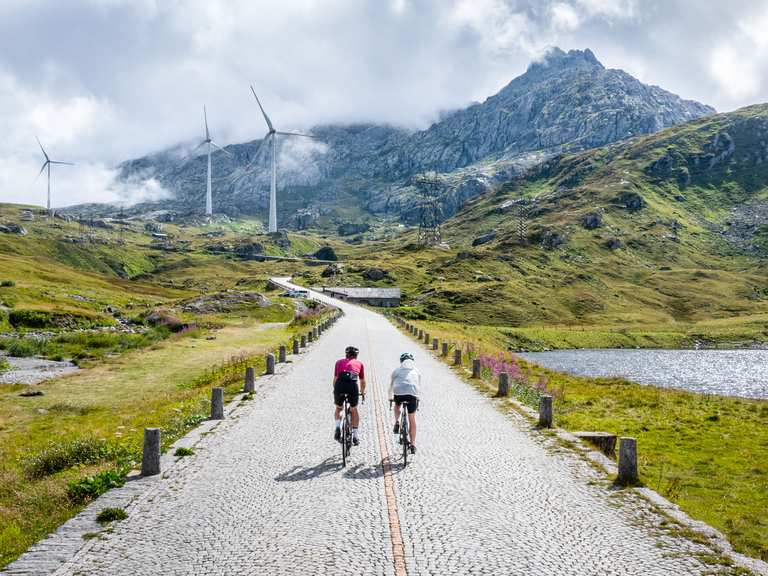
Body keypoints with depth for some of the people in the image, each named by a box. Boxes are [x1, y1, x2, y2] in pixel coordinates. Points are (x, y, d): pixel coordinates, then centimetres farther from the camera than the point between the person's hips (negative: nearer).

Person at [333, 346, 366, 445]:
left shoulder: (339, 362, 25)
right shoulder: (359, 363, 25)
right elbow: (362, 382, 31)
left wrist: (336, 390, 39)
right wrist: (362, 393, 46)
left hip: (340, 385, 0)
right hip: (353, 386, 0)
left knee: (338, 408, 26)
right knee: (354, 410, 22)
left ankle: (337, 427, 5)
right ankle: (355, 436, 21)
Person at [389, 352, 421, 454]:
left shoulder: (397, 370, 24)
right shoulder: (416, 371, 26)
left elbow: (391, 385, 32)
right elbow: (419, 385, 33)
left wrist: (390, 397, 47)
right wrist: (417, 398, 48)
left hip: (399, 392, 0)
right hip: (412, 394, 0)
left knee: (397, 405, 36)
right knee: (412, 420, 10)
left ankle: (397, 422, 12)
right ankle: (413, 445, 8)